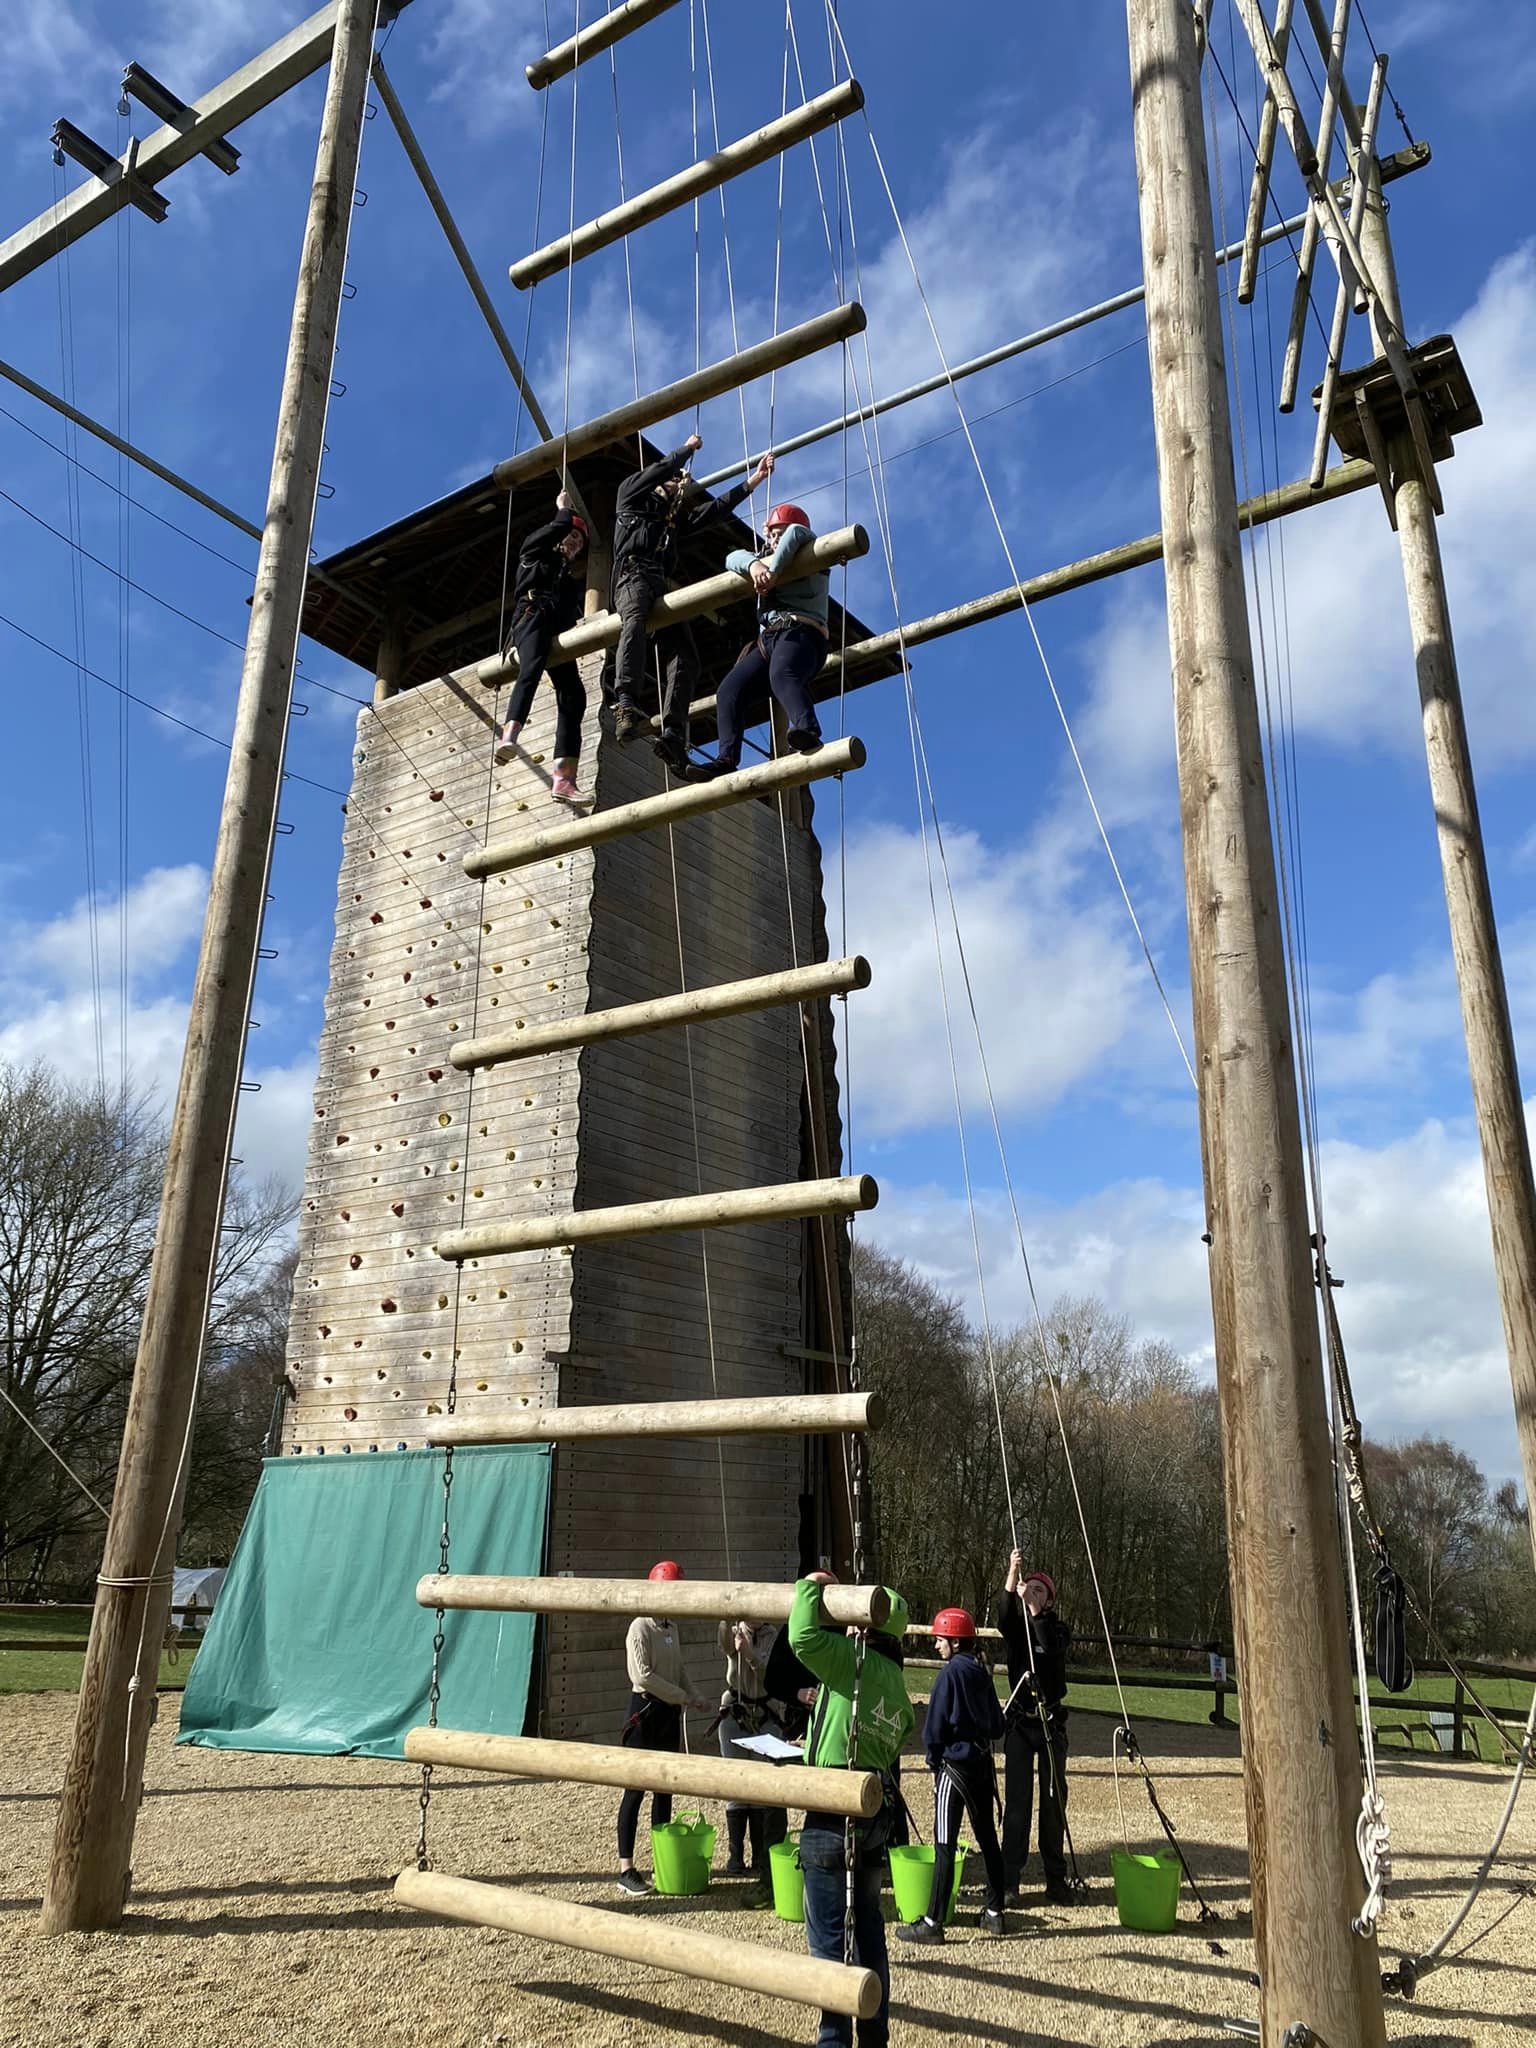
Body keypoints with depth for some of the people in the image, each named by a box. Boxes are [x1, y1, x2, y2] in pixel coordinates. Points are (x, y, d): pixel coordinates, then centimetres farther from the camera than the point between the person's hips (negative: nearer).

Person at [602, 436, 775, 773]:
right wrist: (688, 448, 27)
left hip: (662, 585, 6)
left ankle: (673, 734, -35)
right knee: (635, 619, -39)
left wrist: (755, 479, 31)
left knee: (684, 655, -18)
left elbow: (719, 507, 33)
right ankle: (626, 704, -59)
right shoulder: (632, 495, 25)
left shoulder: (676, 517, 39)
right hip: (633, 573, -6)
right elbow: (662, 468, 11)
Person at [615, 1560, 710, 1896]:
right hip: (646, 1709, -8)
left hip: (670, 1712, 8)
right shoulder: (641, 1627, -14)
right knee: (636, 1788, -4)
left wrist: (693, 1696, 1)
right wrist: (683, 1697, -17)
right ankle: (626, 1869, 0)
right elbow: (642, 1675, -21)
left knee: (665, 1787, 13)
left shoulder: (672, 1627, 11)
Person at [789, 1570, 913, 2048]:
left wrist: (810, 1587, -11)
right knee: (868, 1928, 19)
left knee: (827, 1935, 3)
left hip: (835, 1813, -8)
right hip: (878, 1811, 8)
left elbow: (803, 1637, -26)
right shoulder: (898, 1684, 12)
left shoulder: (853, 1659, -13)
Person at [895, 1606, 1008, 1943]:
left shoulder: (950, 1673, -14)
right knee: (988, 1838, 15)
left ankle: (933, 1923, -2)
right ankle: (994, 1913, 23)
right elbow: (997, 1727, 13)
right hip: (983, 1764, 8)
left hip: (954, 1766, -8)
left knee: (945, 1845, -5)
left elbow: (934, 1728, -13)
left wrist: (934, 1760, 1)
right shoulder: (982, 1674, 8)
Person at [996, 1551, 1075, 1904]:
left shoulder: (1058, 1628, 3)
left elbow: (1052, 1645, -20)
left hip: (1051, 1723, 0)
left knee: (1054, 1800, 4)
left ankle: (1056, 1879, 12)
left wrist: (1033, 1607, -29)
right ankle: (1009, 1878, 1)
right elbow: (1004, 1614, -20)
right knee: (1016, 1799, -3)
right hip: (1019, 1722, 0)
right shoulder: (1015, 1627, 4)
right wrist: (1012, 1574, -35)